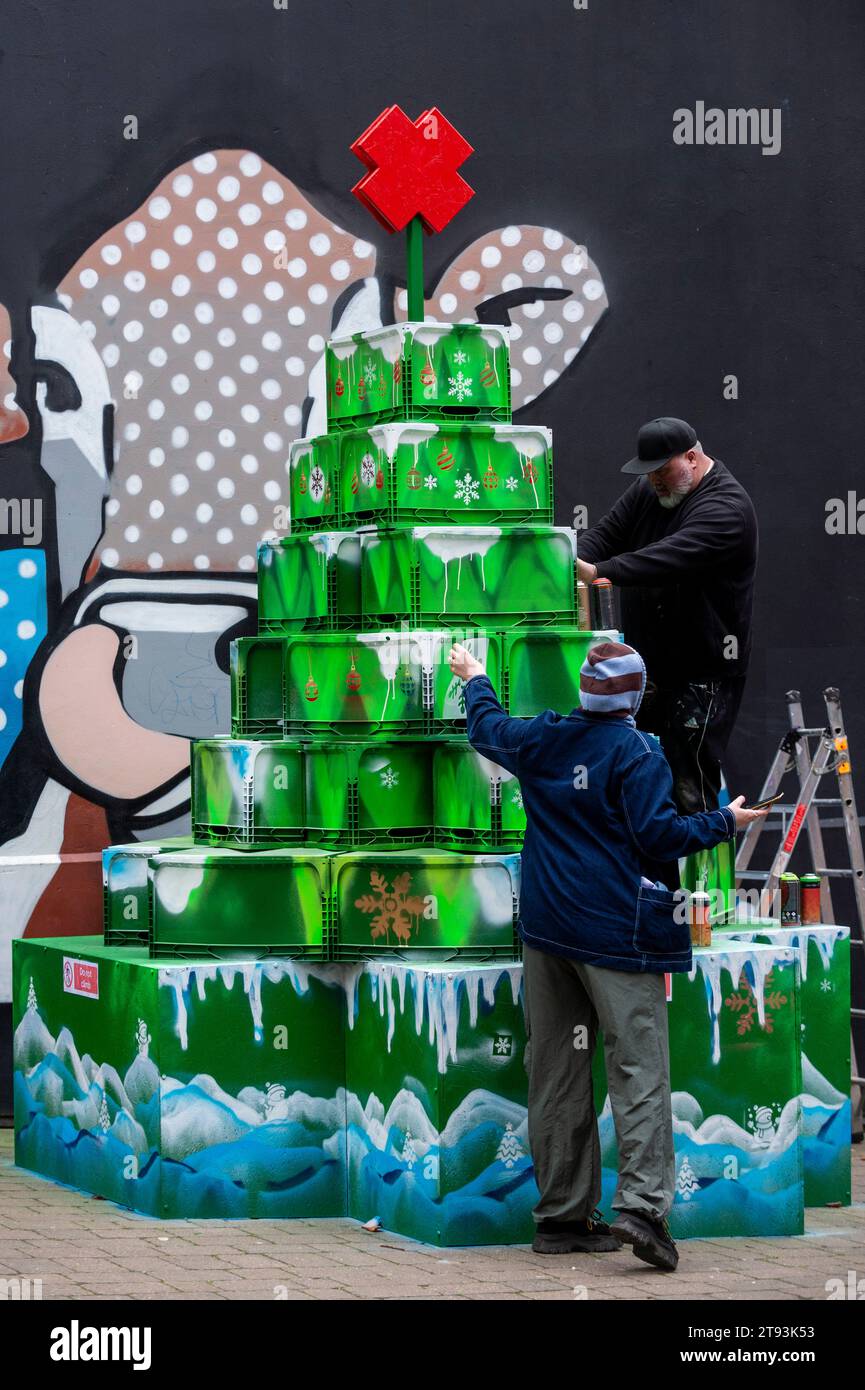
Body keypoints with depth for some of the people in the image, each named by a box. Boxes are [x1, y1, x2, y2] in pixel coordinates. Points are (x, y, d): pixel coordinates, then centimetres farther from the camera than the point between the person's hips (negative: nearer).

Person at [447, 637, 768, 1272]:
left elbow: (487, 727, 27)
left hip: (546, 932, 6)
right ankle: (642, 1203, -23)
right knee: (639, 1066, -9)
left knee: (556, 1075, 10)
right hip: (615, 931, -6)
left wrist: (475, 681, 47)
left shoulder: (540, 739, 8)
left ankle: (562, 1214, 12)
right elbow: (658, 833, -14)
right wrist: (725, 821, 0)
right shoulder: (636, 753, -10)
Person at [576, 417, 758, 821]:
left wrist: (600, 571, -44)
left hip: (703, 675, -8)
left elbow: (672, 557, -33)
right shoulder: (648, 491, 9)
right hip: (647, 665, 8)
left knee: (690, 788, -8)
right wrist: (571, 562, -20)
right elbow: (605, 534, 3)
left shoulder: (726, 507, -19)